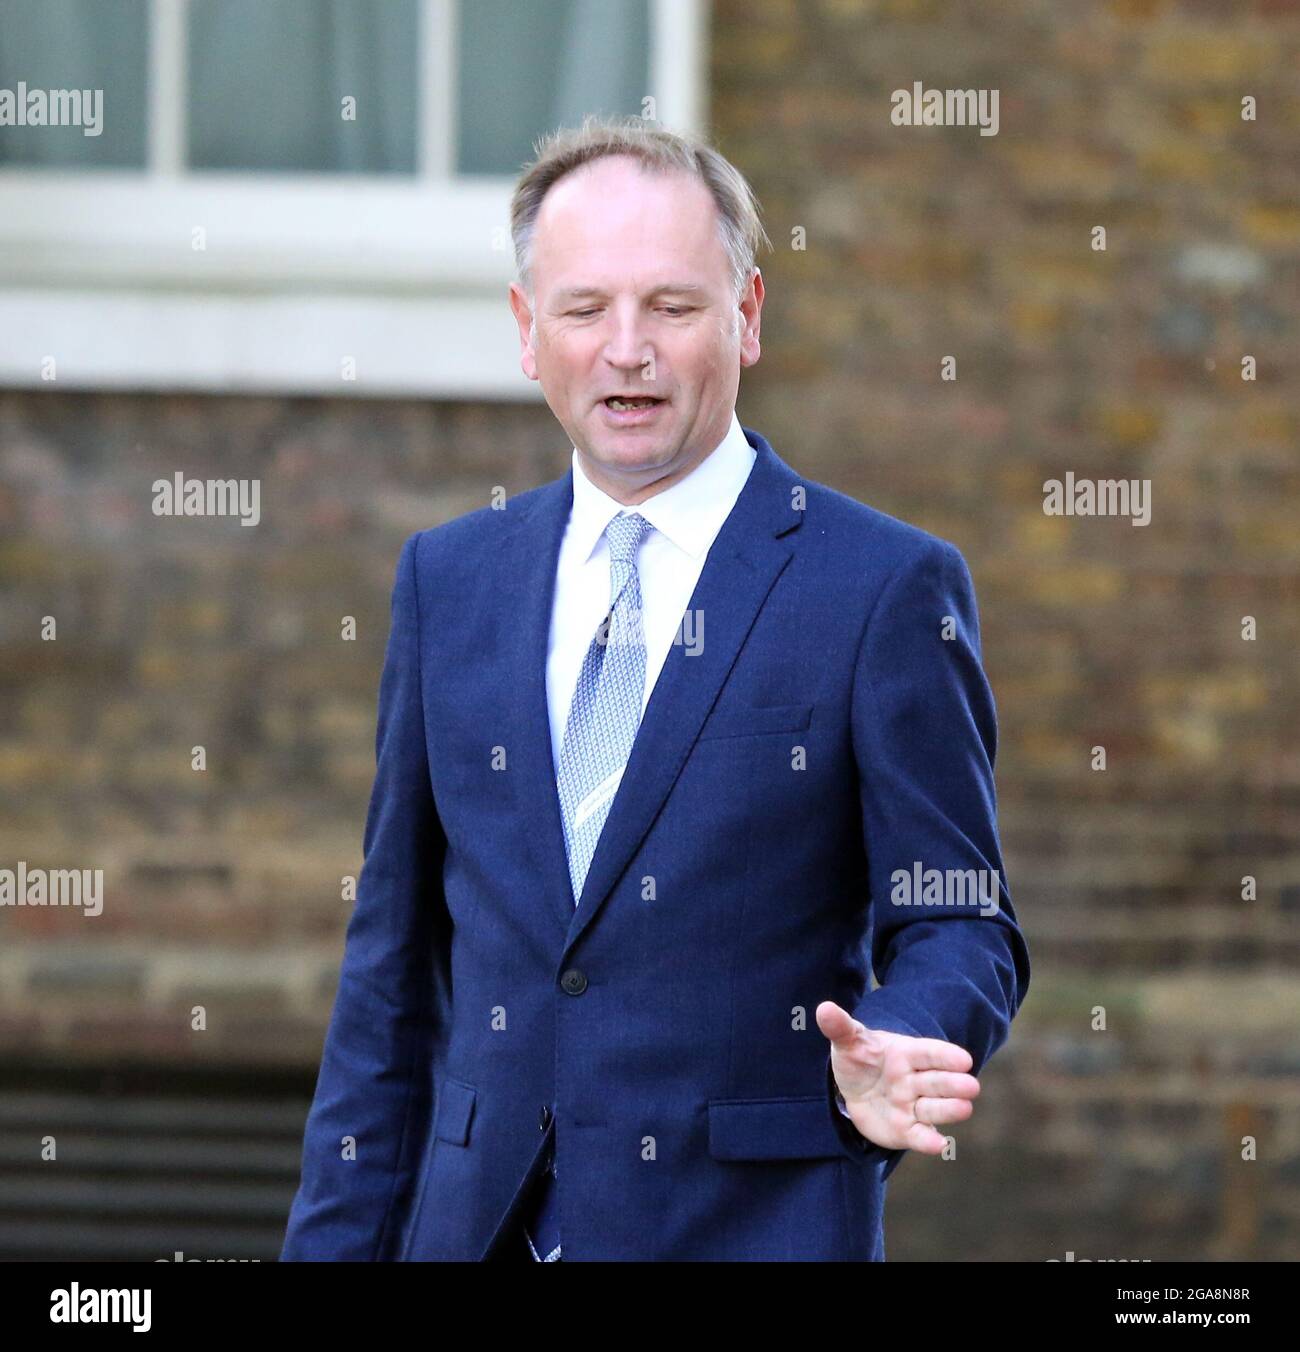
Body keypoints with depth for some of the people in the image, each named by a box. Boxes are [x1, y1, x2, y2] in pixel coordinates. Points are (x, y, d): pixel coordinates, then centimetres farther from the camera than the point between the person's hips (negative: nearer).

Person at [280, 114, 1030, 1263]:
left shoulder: (889, 590, -3)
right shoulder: (447, 579, 10)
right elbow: (396, 952, 12)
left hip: (753, 1224, -3)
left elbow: (954, 924, -3)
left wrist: (893, 1058, -25)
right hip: (476, 1227, 3)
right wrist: (338, 1241, 6)